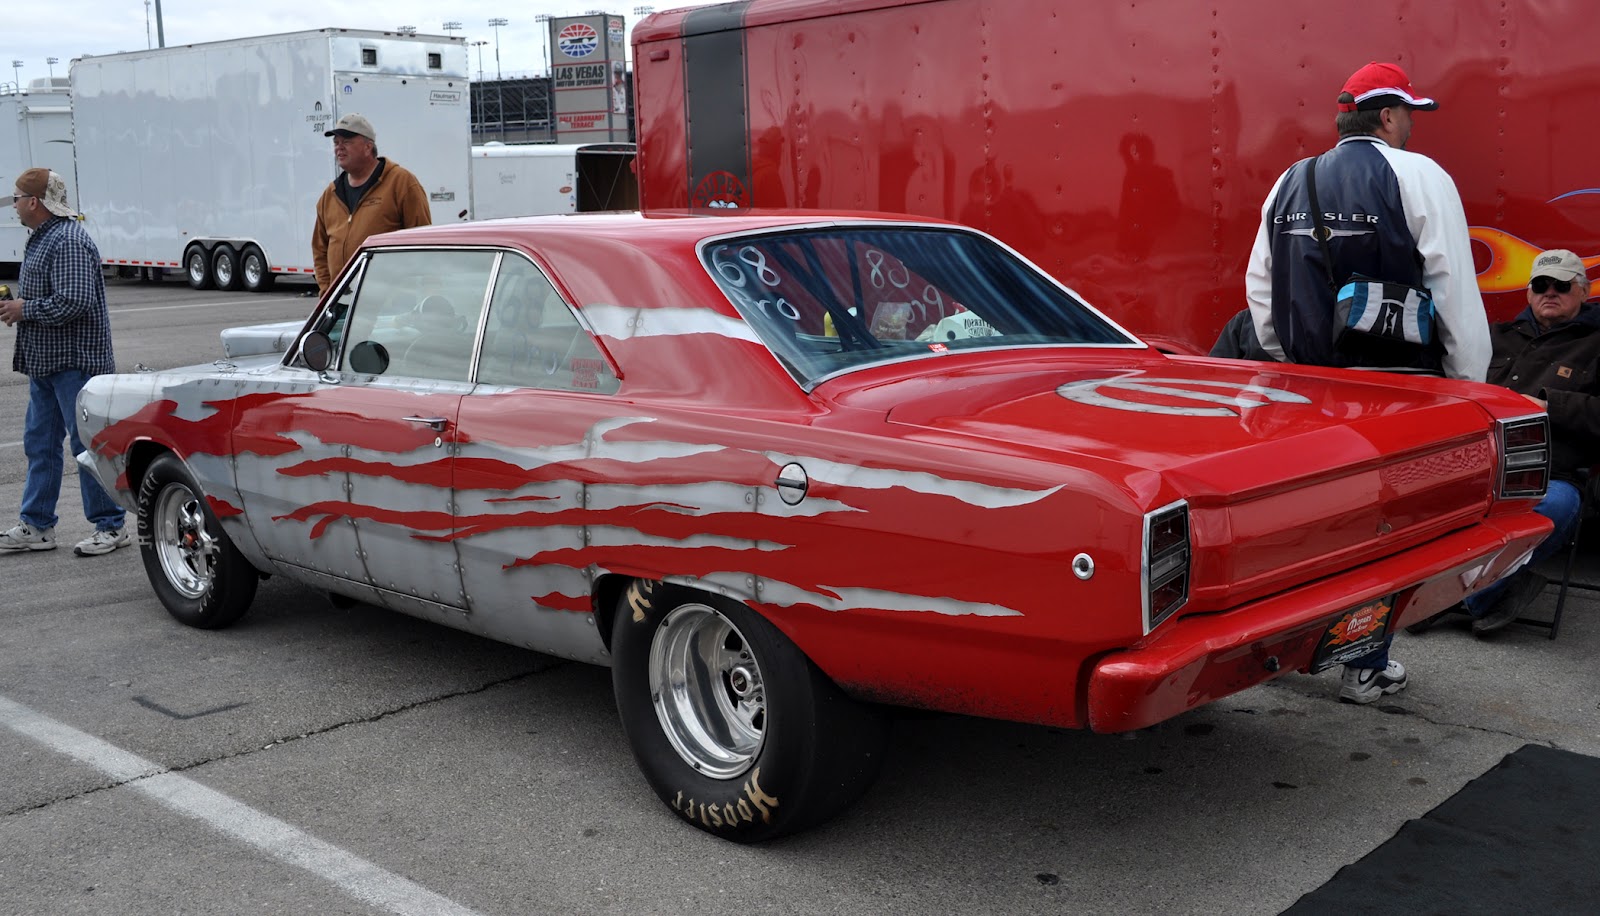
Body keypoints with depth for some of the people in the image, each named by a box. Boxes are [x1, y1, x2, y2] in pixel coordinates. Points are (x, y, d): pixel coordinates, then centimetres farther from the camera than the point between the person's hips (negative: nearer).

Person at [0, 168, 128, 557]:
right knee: (39, 444, 14)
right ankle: (36, 526, 22)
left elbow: (73, 302, -27)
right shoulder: (42, 238, 16)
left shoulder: (68, 241, -18)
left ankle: (109, 526, 5)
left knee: (88, 444, -4)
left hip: (74, 363, -11)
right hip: (45, 363, 11)